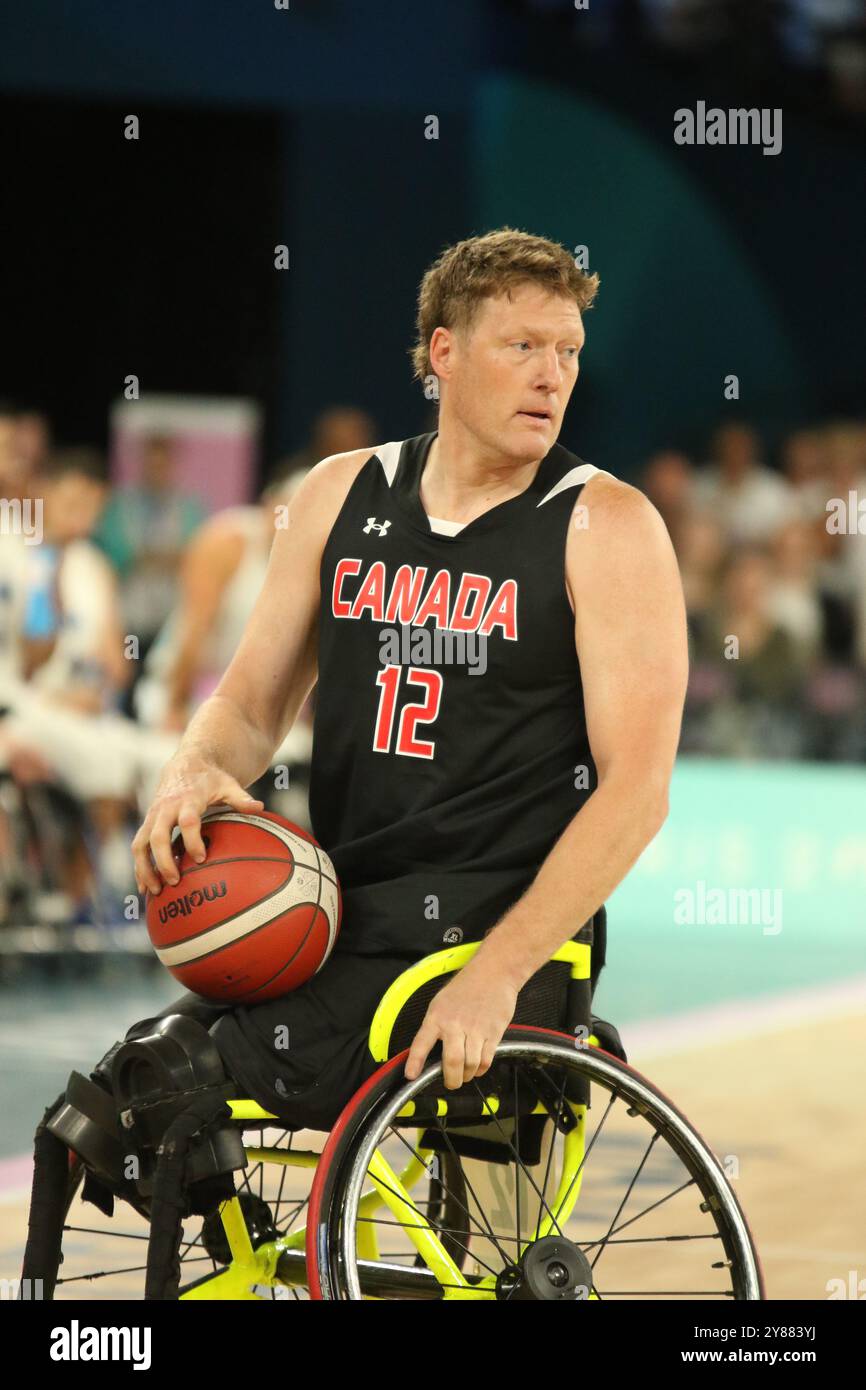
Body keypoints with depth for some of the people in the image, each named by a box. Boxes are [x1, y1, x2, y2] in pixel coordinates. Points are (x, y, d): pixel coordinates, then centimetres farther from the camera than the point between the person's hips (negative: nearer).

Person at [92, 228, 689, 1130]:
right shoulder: (343, 495, 10)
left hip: (482, 930, -6)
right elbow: (252, 701, 16)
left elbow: (636, 788, -12)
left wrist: (496, 974, -23)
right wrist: (194, 775, -10)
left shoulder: (605, 528, -5)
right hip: (334, 925, 6)